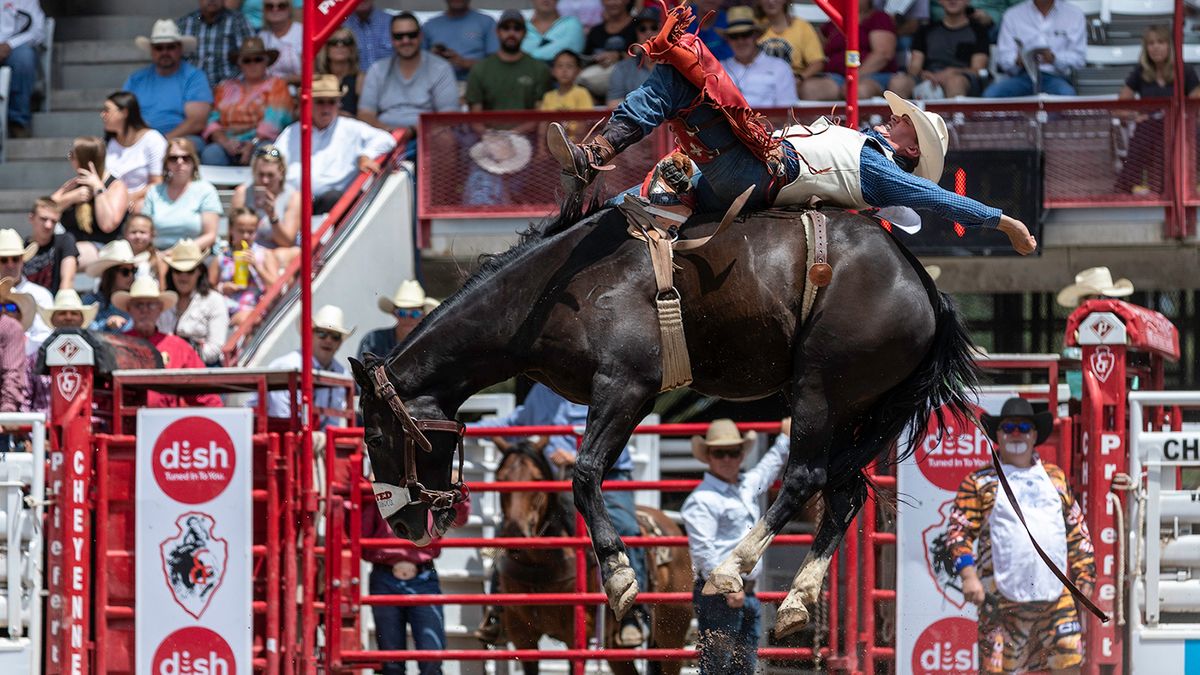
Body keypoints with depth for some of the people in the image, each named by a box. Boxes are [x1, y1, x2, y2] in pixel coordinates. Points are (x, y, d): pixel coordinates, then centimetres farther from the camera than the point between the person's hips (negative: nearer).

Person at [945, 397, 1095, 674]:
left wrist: (1085, 576, 12)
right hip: (1003, 597, -3)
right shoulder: (980, 483, 6)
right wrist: (968, 575, -12)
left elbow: (1078, 532, 20)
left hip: (1056, 596, 3)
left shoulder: (1055, 478, 18)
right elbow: (959, 532, 1)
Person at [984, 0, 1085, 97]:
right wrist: (1018, 61, -19)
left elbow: (1079, 57, 3)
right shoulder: (1012, 15, 11)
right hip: (1022, 76, 1)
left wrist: (1054, 59, -17)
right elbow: (1003, 56, 5)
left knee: (1066, 94, -37)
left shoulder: (1074, 14, 9)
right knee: (991, 93, -30)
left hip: (1055, 77, -1)